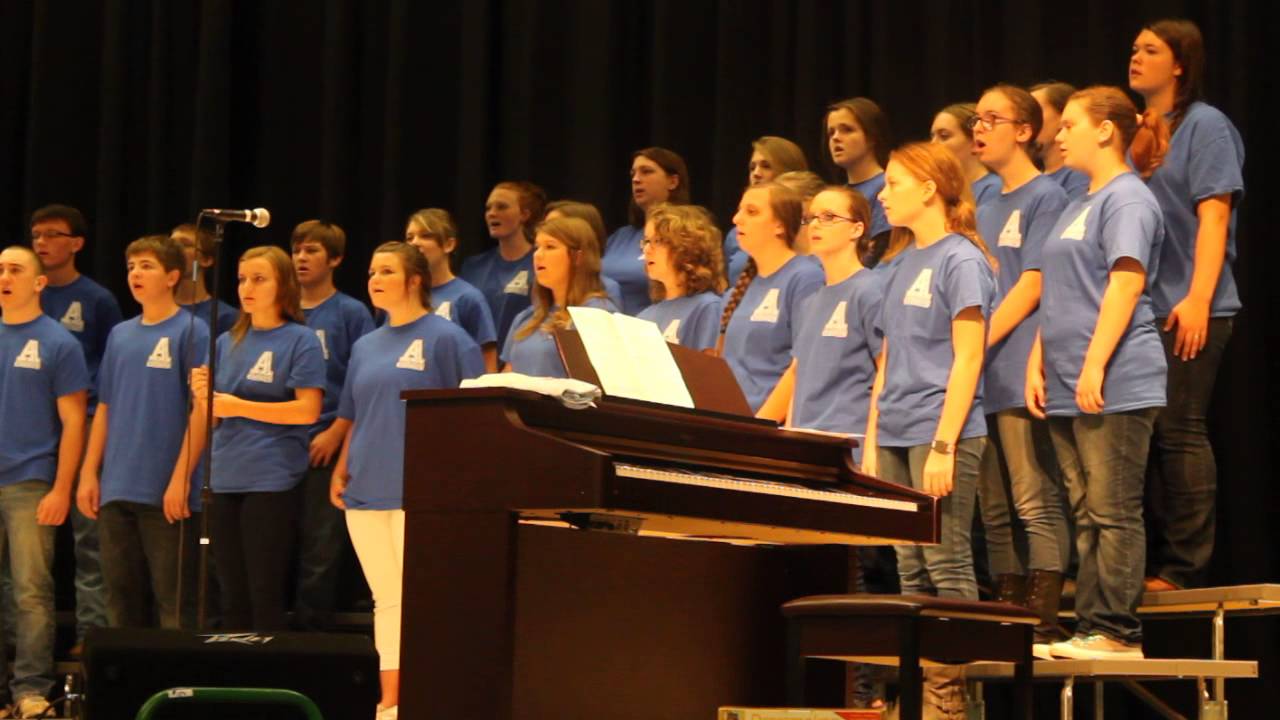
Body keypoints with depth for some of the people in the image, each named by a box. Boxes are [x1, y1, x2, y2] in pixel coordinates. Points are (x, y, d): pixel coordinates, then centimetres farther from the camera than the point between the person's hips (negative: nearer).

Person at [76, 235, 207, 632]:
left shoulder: (191, 331, -5)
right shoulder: (120, 334, 13)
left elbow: (200, 409, -9)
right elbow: (105, 409, 16)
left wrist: (181, 478, -15)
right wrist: (89, 473, 9)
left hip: (166, 493, -6)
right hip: (116, 490, 6)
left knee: (173, 600, -1)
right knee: (121, 596, 11)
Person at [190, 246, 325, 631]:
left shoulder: (300, 340, -2)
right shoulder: (227, 342, 15)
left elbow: (307, 411, -11)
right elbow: (212, 417, 17)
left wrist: (237, 406, -12)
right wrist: (203, 395, -5)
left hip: (272, 480, -6)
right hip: (225, 480, 6)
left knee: (264, 595, -3)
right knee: (232, 596, 8)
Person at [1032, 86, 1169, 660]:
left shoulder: (1127, 198, -8)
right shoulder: (1078, 207, 21)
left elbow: (1125, 285, -17)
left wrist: (1094, 366, -23)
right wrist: (1038, 366, 13)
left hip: (1116, 387, -9)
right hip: (1069, 390, 9)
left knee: (1114, 513, -8)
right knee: (1087, 514, 9)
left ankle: (1118, 632, -6)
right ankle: (1092, 628, 11)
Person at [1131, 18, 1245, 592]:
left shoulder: (1204, 126, -3)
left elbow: (1213, 215, -11)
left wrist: (1198, 297, -20)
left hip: (1187, 309, -7)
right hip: (1137, 307, 7)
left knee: (1179, 431, -7)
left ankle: (1185, 567, -3)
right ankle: (1153, 561, 13)